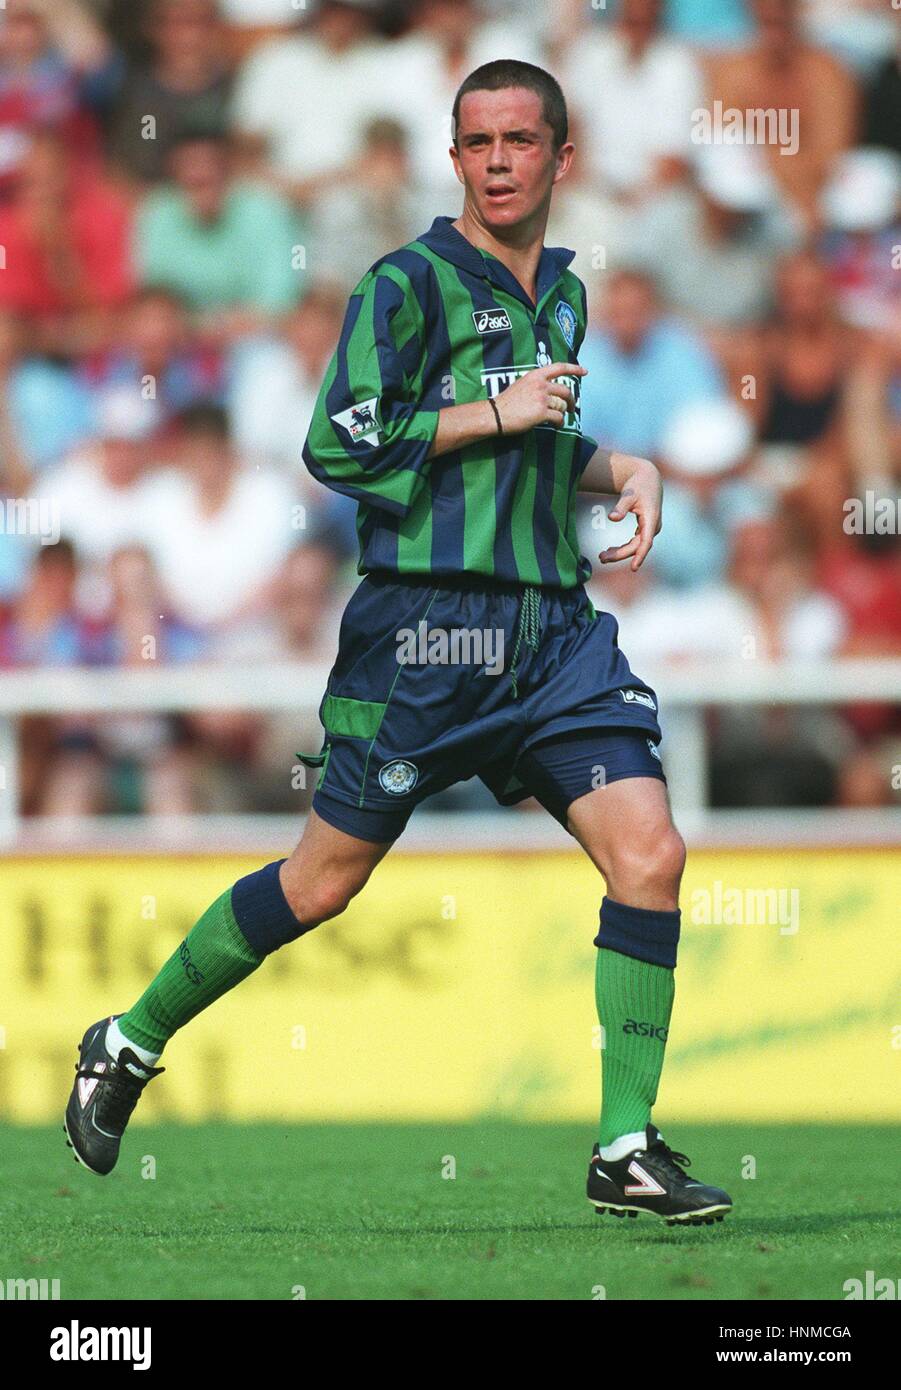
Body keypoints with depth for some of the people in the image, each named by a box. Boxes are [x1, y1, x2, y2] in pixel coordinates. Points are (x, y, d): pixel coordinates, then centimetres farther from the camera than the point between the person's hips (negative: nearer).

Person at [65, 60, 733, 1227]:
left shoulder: (562, 294, 17)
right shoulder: (412, 283, -6)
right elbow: (337, 444, -15)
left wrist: (616, 468, 14)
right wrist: (494, 412, -14)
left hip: (554, 628, 6)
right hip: (426, 626, -6)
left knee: (650, 856, -10)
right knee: (326, 879, 1)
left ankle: (625, 1152, -5)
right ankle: (129, 1044, 22)